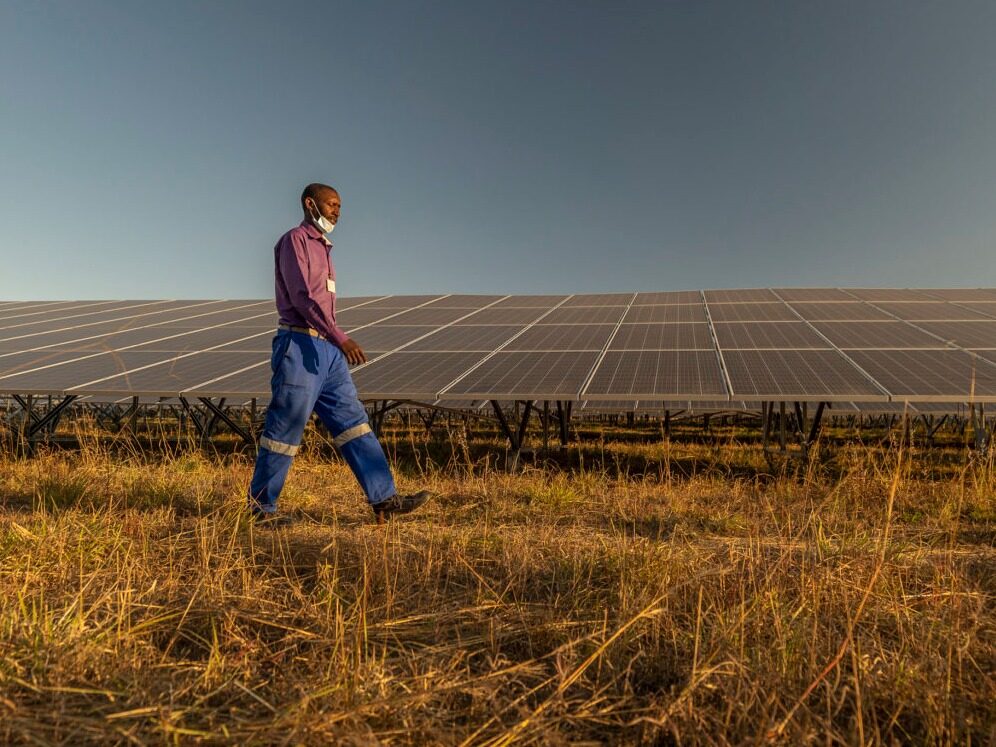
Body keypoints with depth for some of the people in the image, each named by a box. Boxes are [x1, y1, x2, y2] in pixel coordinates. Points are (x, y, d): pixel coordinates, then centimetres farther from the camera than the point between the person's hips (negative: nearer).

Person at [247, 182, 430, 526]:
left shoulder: (321, 246, 21)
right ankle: (260, 506, 13)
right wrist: (341, 338, -27)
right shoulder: (294, 240, -5)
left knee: (352, 420, 4)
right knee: (285, 429, -2)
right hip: (300, 345, -9)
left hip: (327, 349, 9)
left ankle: (384, 498, 5)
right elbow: (302, 296, -18)